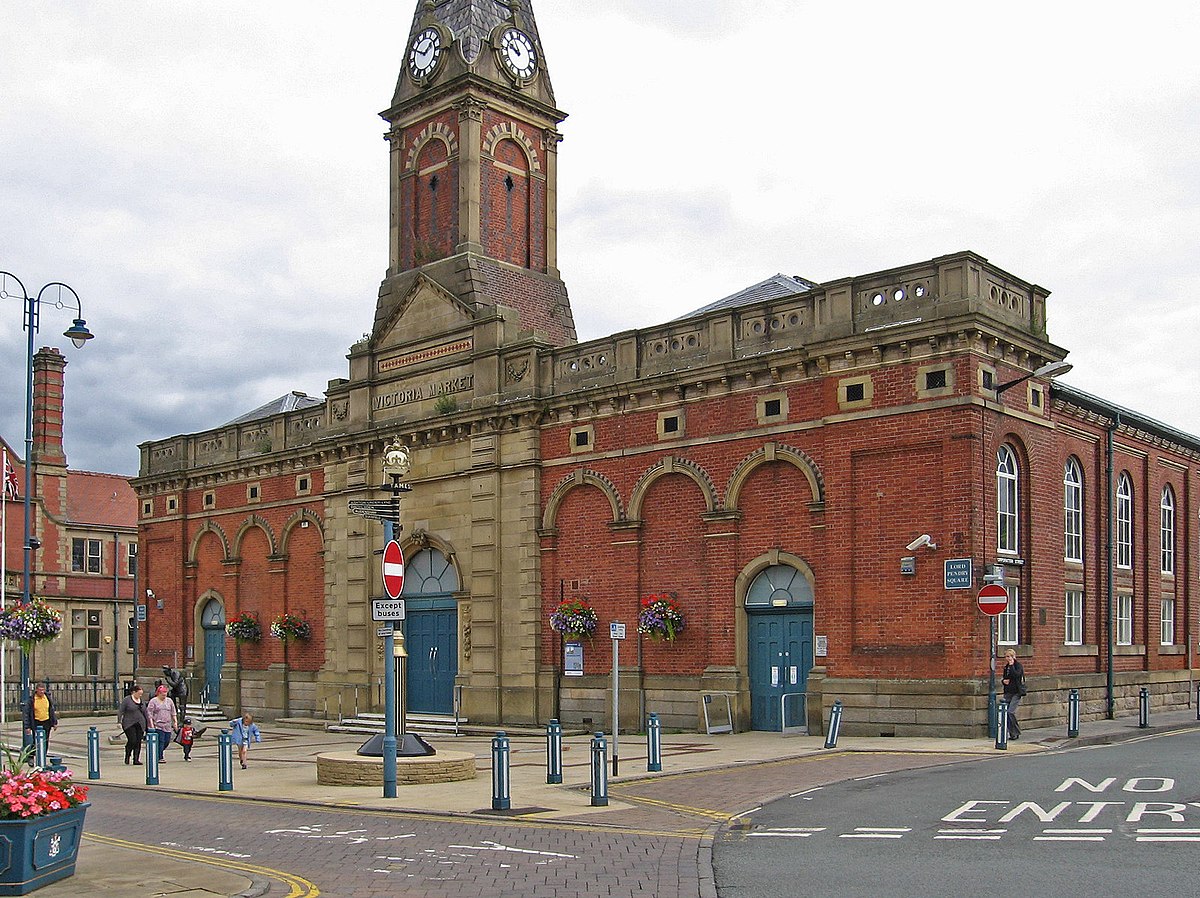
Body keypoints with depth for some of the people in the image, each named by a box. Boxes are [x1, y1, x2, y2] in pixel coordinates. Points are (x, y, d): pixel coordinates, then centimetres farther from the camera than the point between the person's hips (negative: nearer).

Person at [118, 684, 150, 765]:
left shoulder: (142, 701, 14)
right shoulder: (126, 700, -2)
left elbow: (145, 713, 19)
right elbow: (120, 711, -5)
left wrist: (148, 724, 17)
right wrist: (119, 721, -13)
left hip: (140, 725, 5)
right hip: (129, 724, -5)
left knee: (138, 742, 0)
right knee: (132, 740, -15)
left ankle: (136, 760, 3)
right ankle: (127, 756, 7)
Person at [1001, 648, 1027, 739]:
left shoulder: (1018, 665, -7)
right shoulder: (1006, 666, 14)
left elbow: (1016, 675, -24)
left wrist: (1011, 665, -17)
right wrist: (1003, 681, 2)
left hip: (1017, 692, -7)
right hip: (1008, 692, 7)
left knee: (1011, 711, -16)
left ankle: (1016, 733, -3)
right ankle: (1011, 733, 12)